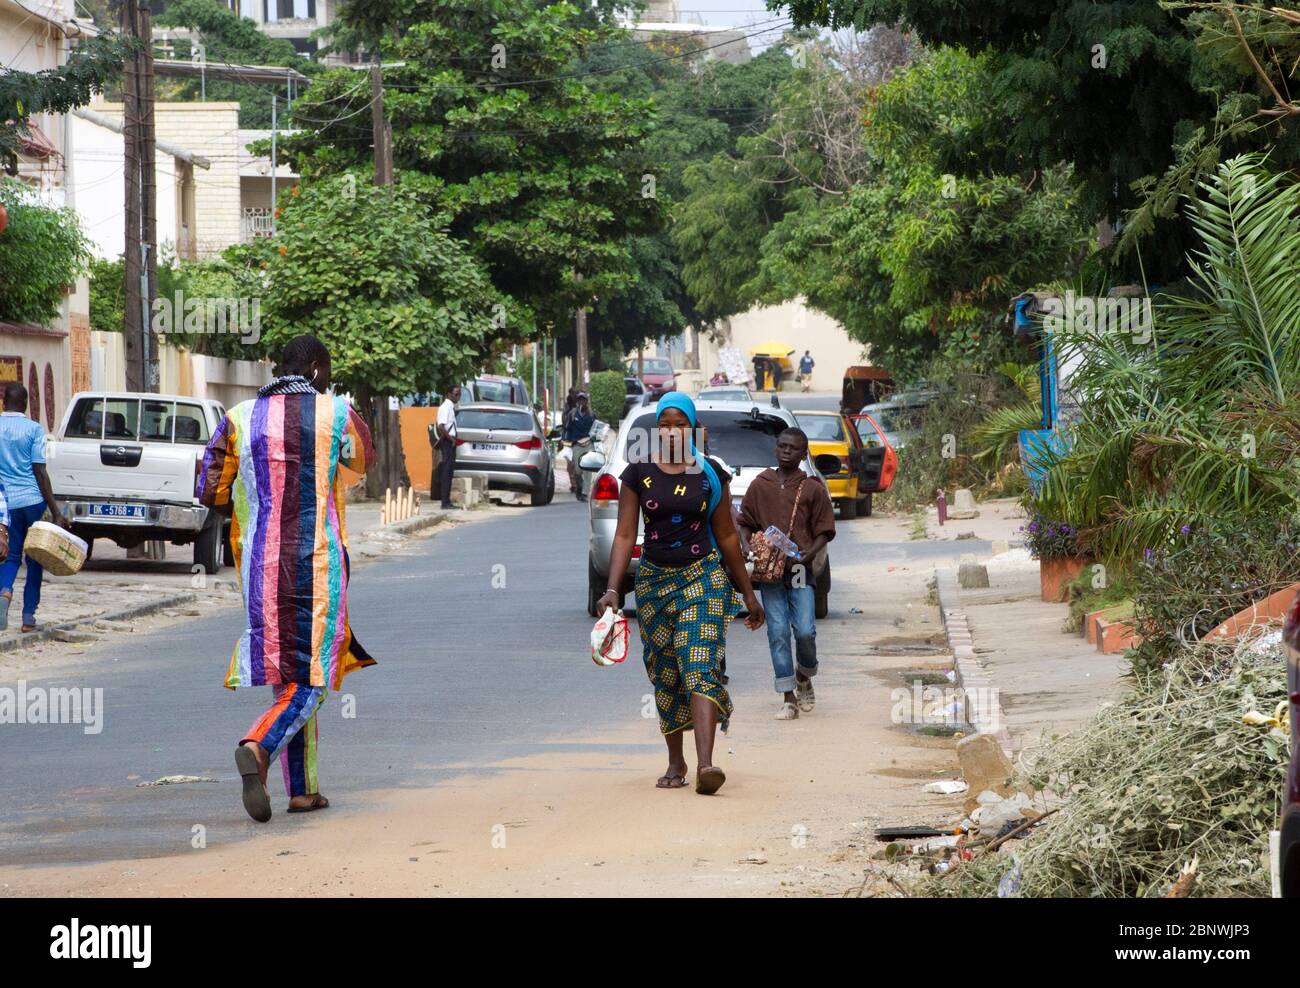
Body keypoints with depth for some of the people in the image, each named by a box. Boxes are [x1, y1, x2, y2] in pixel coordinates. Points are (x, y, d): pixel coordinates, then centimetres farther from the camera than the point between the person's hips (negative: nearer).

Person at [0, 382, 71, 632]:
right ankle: (29, 616, 9)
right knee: (34, 558, 10)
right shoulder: (34, 429, -5)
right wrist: (56, 512, -5)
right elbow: (40, 472, -8)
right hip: (32, 499, -2)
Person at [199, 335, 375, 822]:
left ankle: (302, 788, 16)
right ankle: (258, 747, -28)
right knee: (311, 675, -2)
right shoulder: (335, 413, -1)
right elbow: (362, 458, 21)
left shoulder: (240, 418, 3)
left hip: (259, 563, 4)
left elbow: (211, 492, 4)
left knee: (284, 671, 14)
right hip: (316, 562, -4)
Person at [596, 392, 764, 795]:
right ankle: (675, 762, 24)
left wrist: (748, 592, 12)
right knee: (665, 676, 8)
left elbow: (726, 535, 9)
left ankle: (705, 765, -30)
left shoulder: (710, 474, 1)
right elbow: (625, 535, 0)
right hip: (654, 580, 2)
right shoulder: (637, 474, 2)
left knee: (699, 666, -17)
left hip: (703, 577, -2)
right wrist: (612, 589, -11)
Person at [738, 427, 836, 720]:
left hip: (800, 568, -1)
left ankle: (804, 678, 21)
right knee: (777, 633, -3)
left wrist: (808, 554, -12)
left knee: (805, 631, -10)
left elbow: (824, 531, 5)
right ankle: (788, 698, 2)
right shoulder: (760, 485, 9)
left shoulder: (813, 488, 4)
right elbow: (746, 523, 15)